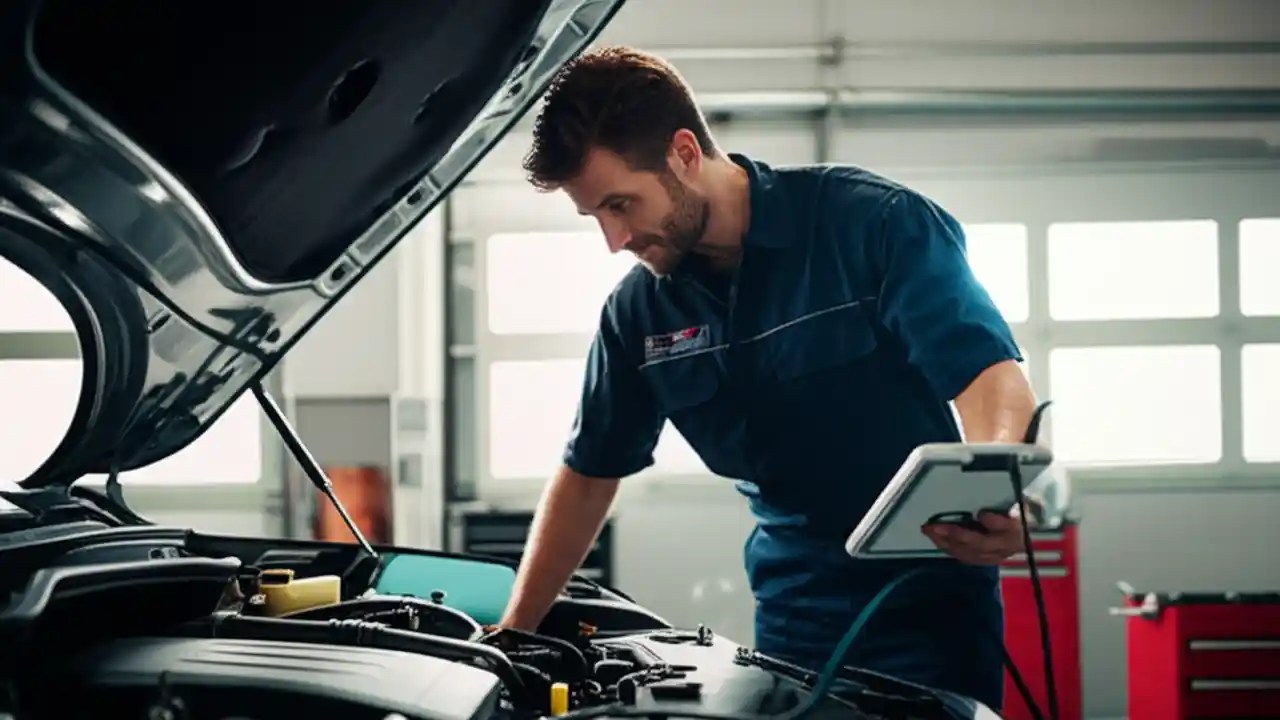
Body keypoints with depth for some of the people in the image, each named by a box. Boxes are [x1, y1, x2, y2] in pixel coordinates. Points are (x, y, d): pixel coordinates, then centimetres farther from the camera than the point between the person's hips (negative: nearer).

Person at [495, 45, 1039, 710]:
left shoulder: (875, 222, -13)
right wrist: (515, 628, 11)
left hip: (928, 601, -4)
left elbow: (990, 370, -22)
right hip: (792, 612, 5)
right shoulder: (639, 311, 2)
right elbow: (588, 475, 12)